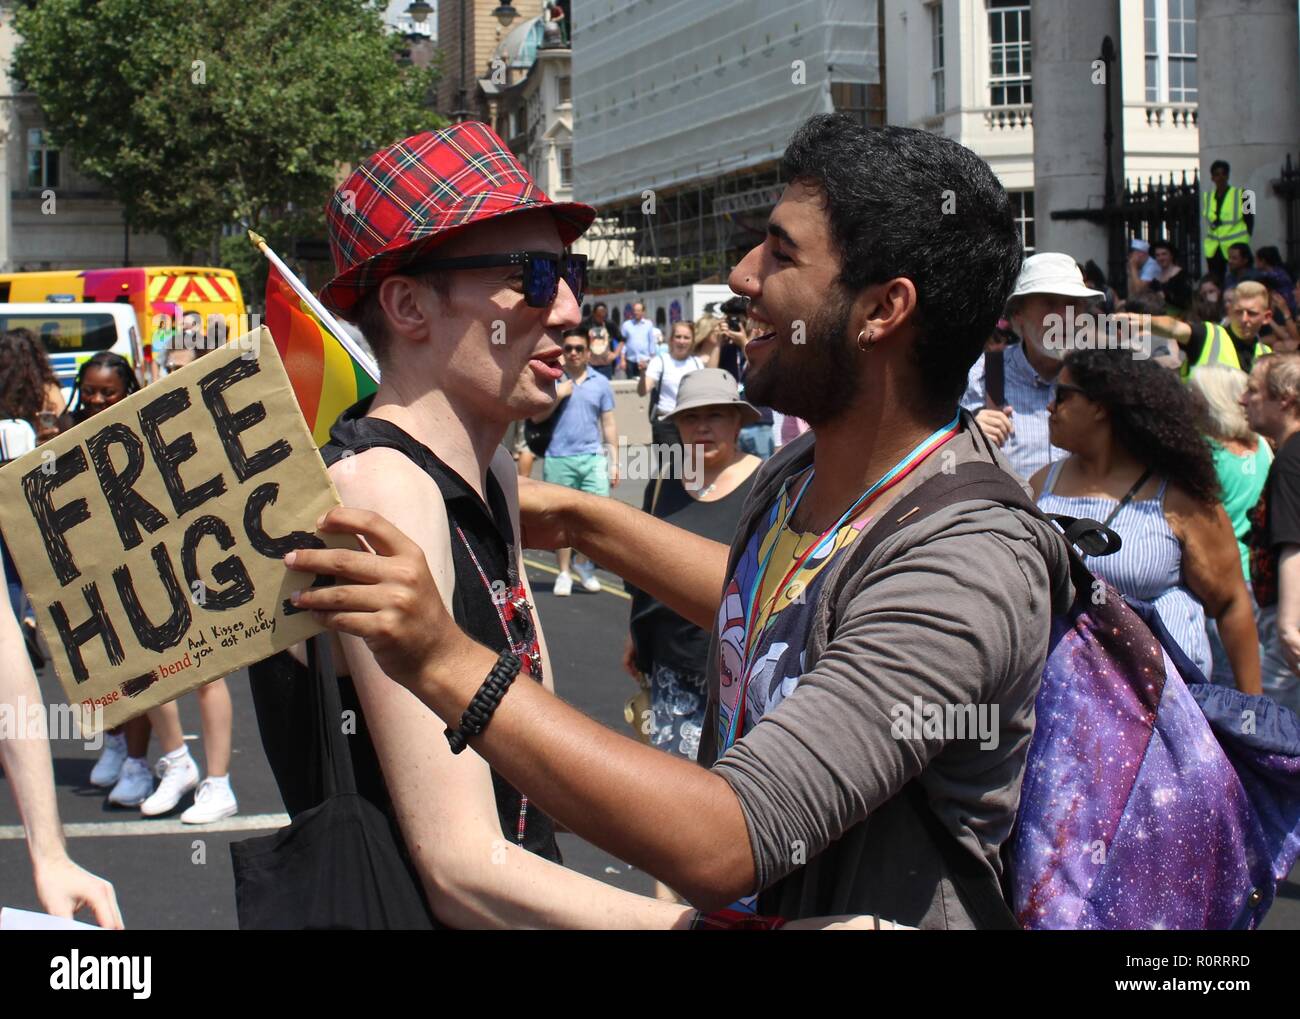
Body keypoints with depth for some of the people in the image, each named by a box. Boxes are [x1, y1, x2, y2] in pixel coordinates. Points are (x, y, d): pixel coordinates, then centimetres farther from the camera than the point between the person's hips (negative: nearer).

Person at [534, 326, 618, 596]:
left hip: (592, 456, 1)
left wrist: (614, 461, 8)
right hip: (558, 458, -1)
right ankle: (564, 574, 13)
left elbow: (608, 424, 12)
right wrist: (558, 395, -11)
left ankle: (583, 562, 16)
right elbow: (537, 416, 2)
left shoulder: (600, 382, 10)